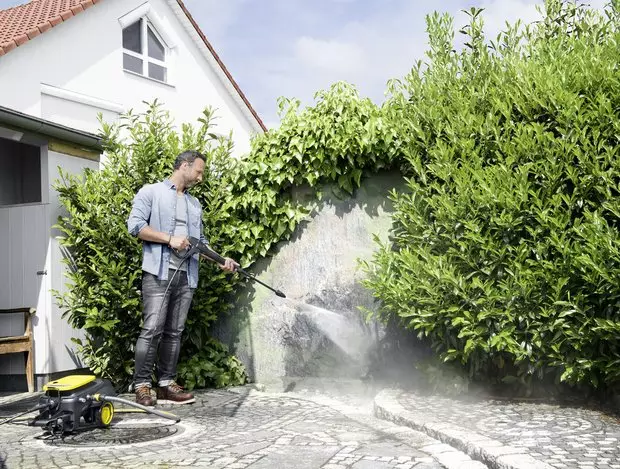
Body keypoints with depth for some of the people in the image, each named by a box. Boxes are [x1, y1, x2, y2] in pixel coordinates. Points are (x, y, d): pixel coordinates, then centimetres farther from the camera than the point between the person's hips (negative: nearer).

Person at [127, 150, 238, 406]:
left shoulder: (195, 204, 23)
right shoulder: (151, 192, 5)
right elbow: (135, 225, -7)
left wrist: (221, 259, 6)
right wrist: (169, 239, -12)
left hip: (186, 275, 6)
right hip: (158, 272, -6)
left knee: (174, 332, 5)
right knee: (152, 330, -10)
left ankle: (166, 385, 9)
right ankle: (142, 386, -5)